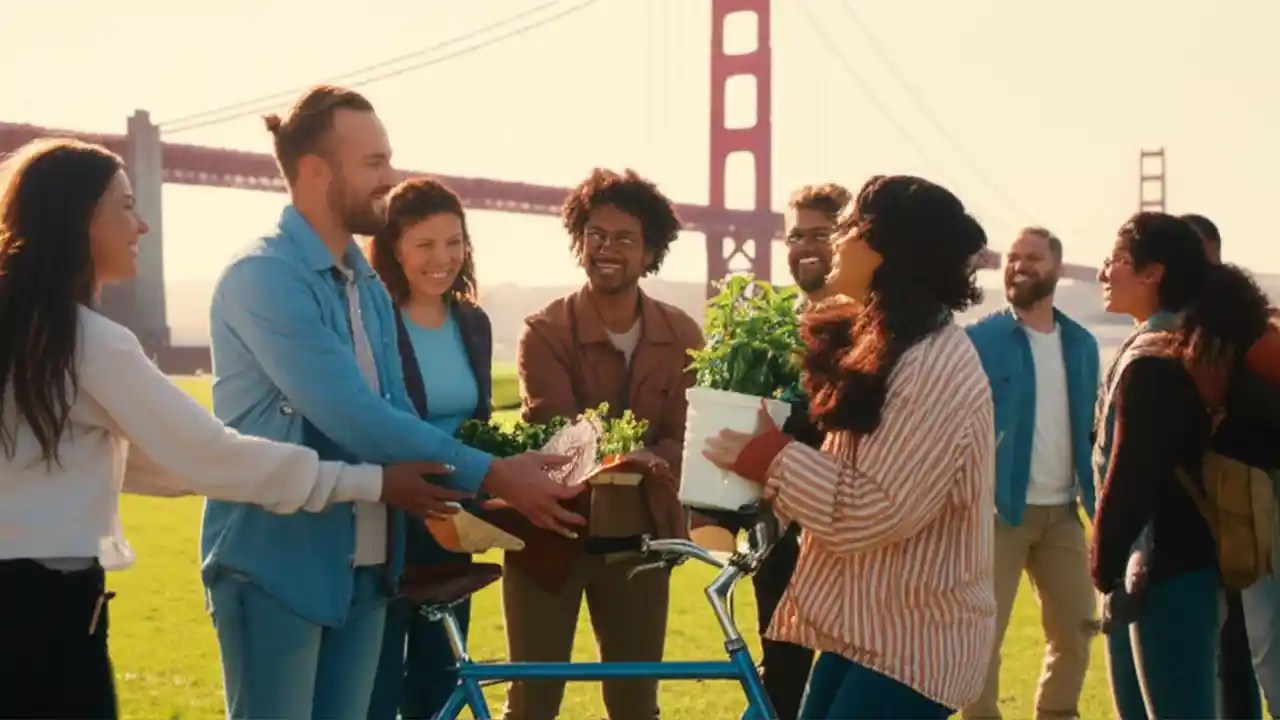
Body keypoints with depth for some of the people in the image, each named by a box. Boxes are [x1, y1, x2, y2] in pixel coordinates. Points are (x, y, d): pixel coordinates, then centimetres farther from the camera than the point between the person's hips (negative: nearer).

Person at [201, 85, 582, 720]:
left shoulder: (369, 288, 13)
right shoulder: (262, 277, -16)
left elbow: (394, 414, 9)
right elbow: (354, 420, -23)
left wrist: (493, 491, -5)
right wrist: (490, 475, -22)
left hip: (361, 565, 8)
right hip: (275, 566, -8)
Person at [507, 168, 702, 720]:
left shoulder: (682, 336, 1)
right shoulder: (544, 332, -9)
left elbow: (682, 437, -6)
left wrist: (646, 464, -29)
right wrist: (632, 453, -40)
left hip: (640, 536, 3)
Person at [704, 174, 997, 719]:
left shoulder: (936, 366, -21)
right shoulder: (883, 346, 13)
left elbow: (873, 510, -25)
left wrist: (770, 457, -17)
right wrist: (767, 450, -1)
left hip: (911, 641, -10)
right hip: (865, 625, 10)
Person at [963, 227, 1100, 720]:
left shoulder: (1081, 343, 9)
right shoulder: (978, 340, -8)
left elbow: (1091, 426, 14)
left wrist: (1098, 499, 5)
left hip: (1062, 511, 5)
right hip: (998, 508, -5)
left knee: (1076, 627, 13)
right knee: (982, 634, -1)